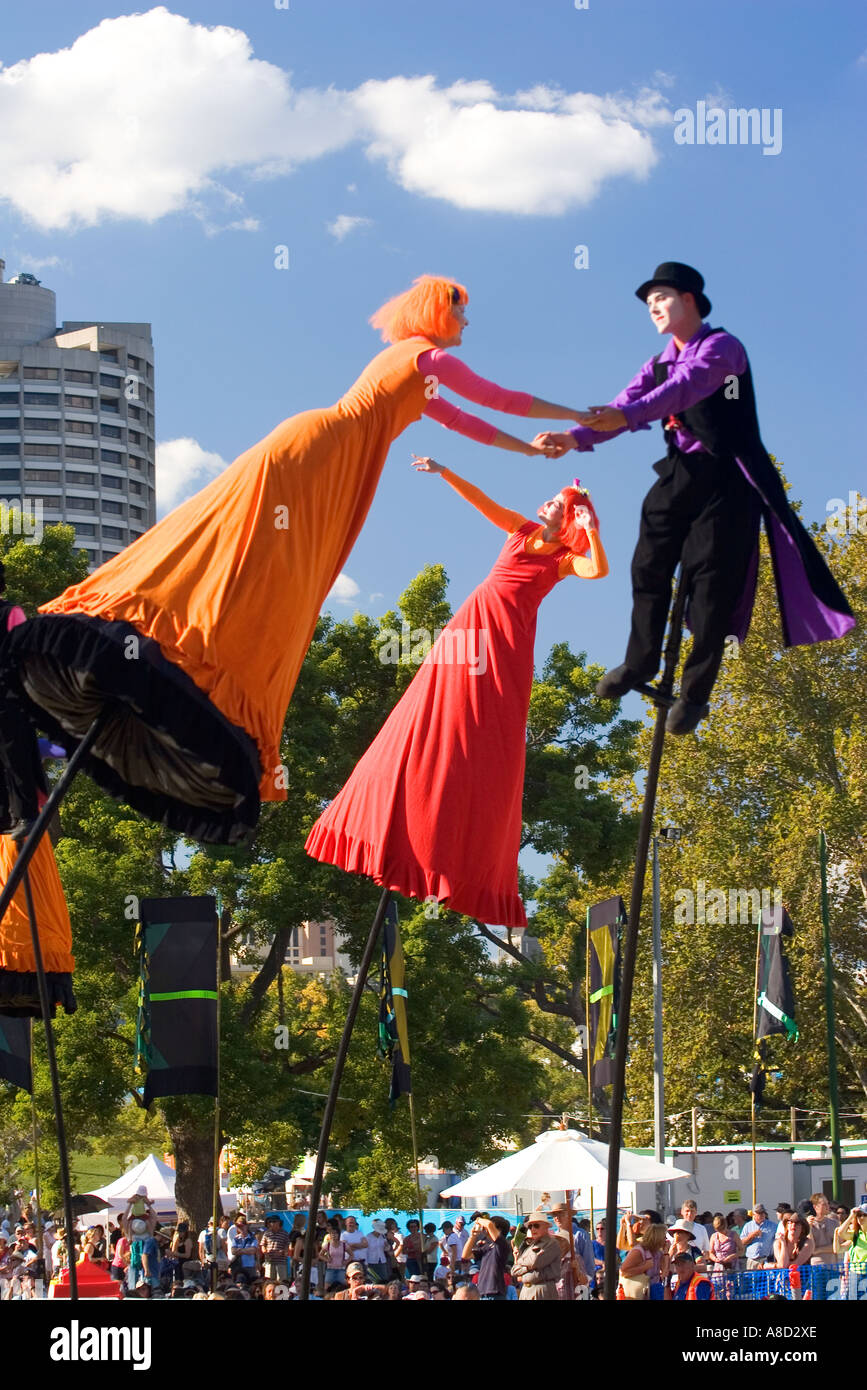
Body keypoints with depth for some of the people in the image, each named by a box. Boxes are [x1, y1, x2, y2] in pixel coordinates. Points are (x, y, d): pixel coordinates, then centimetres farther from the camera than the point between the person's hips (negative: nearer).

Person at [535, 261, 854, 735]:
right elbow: (622, 406, -1)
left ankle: (695, 690, 0)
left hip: (726, 478, -7)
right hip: (678, 476, 7)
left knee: (713, 581, -6)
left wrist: (629, 415, -45)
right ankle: (640, 663, 23)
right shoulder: (658, 365, 13)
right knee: (648, 568, 5)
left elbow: (688, 385, -29)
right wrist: (575, 438, -21)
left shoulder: (721, 347, -9)